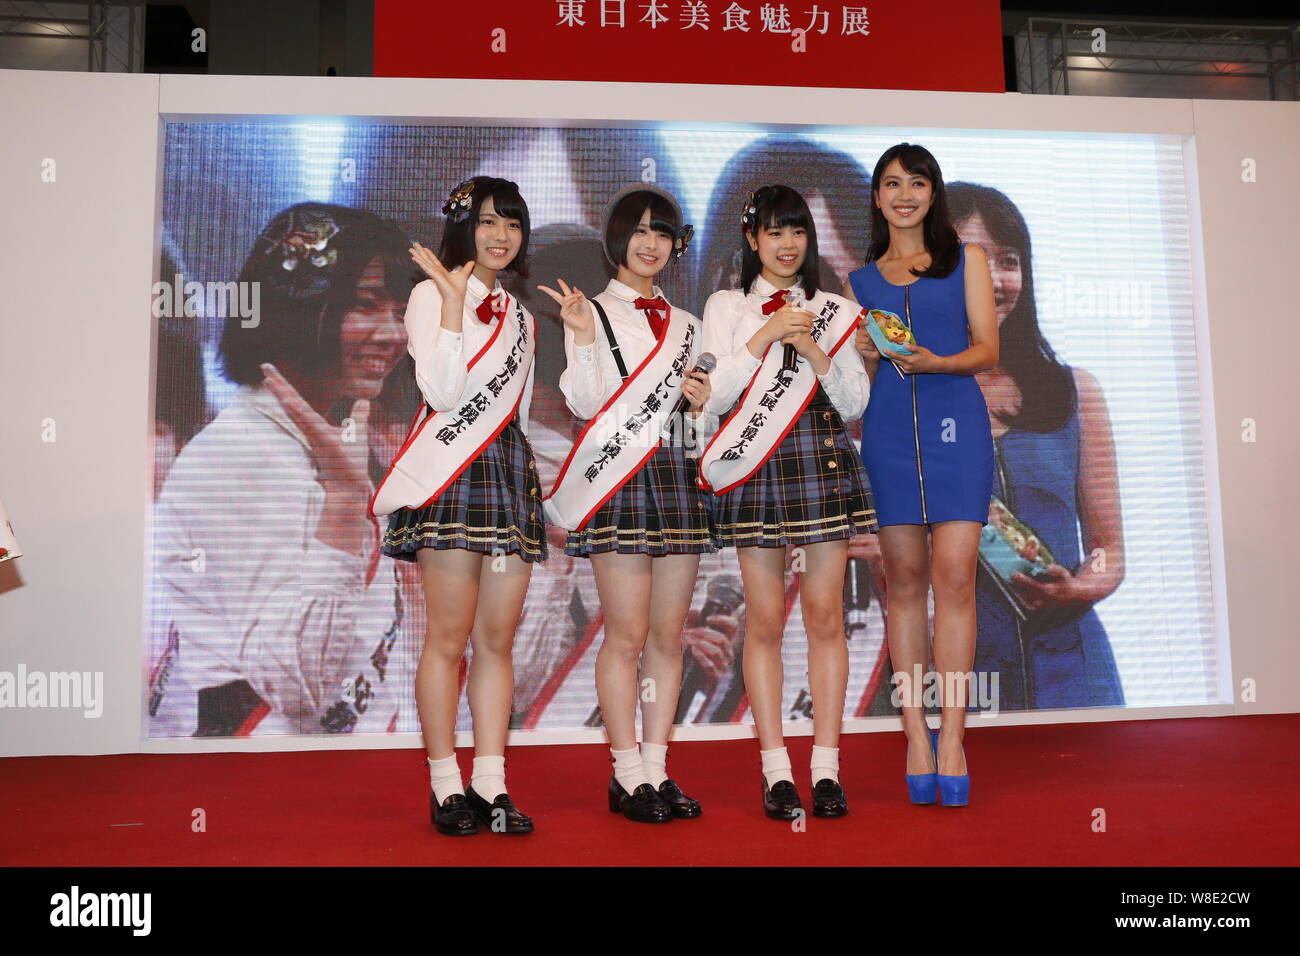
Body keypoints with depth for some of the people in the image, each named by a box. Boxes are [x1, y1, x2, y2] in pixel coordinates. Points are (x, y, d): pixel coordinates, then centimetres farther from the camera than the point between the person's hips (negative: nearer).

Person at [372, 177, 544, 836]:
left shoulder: (518, 313, 22)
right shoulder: (432, 295, 3)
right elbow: (443, 392, -13)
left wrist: (542, 496, 19)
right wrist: (453, 298, -12)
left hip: (512, 471, 6)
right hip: (454, 473, -6)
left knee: (497, 639, 3)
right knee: (449, 637, -5)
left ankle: (490, 784, 8)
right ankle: (445, 786, 5)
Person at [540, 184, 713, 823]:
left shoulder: (684, 324, 18)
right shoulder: (593, 312, 3)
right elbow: (587, 404, -8)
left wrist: (703, 402, 3)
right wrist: (583, 337, -19)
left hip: (679, 476, 5)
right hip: (617, 478, -5)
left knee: (668, 634, 6)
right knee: (627, 635, -4)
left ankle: (656, 767, 14)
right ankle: (627, 776, 7)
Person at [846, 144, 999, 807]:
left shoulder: (967, 259, 13)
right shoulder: (860, 280, 18)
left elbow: (986, 349, 5)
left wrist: (932, 361, -14)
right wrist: (867, 353, -5)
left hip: (955, 419, -2)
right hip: (887, 426, 2)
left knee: (954, 575, -10)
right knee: (904, 578, 0)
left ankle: (951, 735, -5)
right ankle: (916, 731, 6)